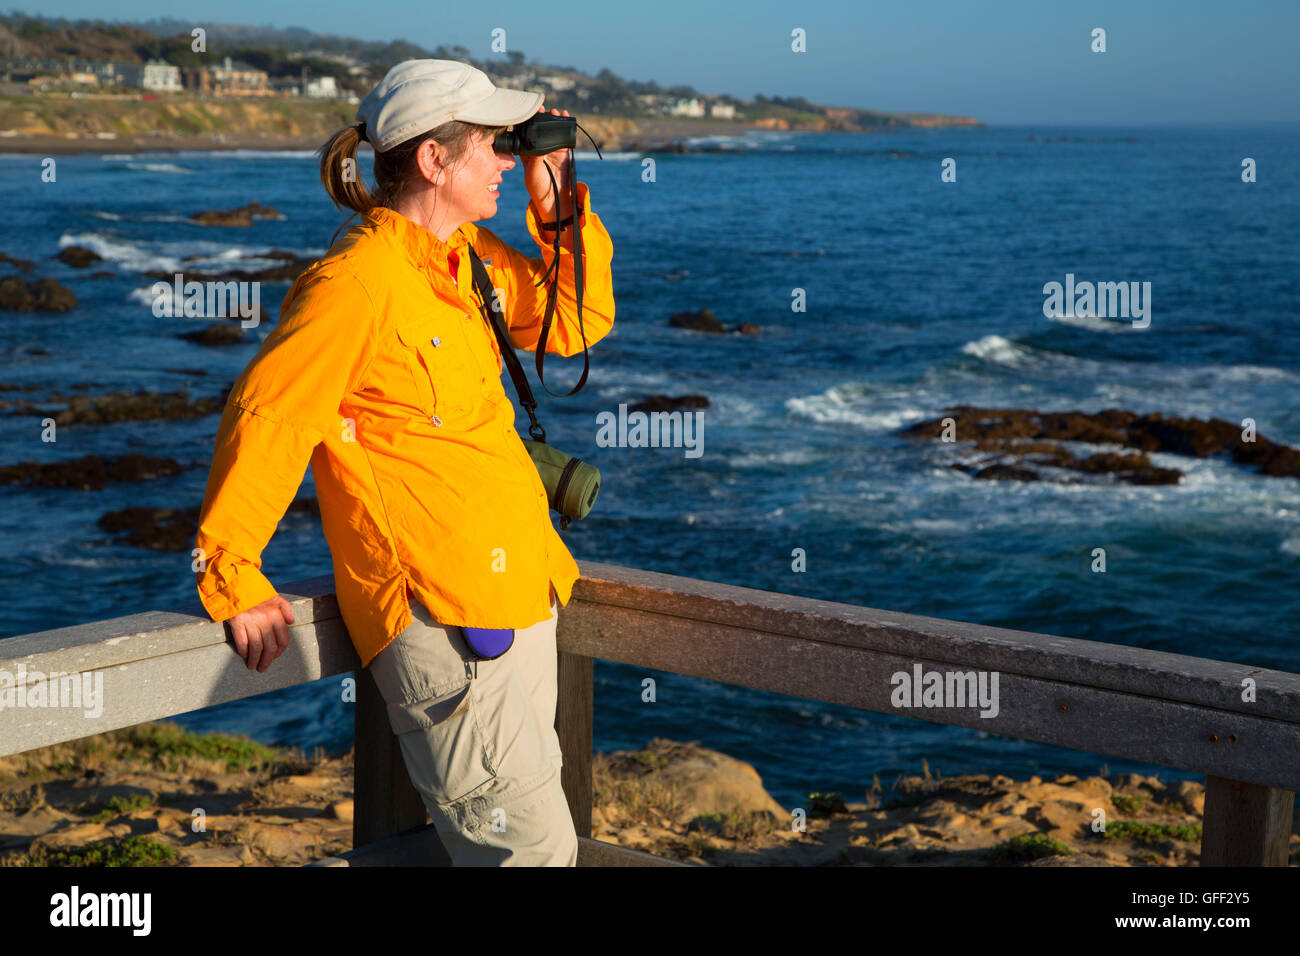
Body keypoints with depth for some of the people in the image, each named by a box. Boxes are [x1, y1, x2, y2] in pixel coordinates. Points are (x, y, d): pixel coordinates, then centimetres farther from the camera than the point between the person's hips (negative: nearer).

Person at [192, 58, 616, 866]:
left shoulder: (473, 257, 9)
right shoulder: (360, 281, -17)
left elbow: (578, 325, 19)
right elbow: (265, 418, -15)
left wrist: (561, 208, 6)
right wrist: (231, 578, -10)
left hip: (518, 591, 9)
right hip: (438, 615, -9)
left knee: (516, 824, 17)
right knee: (534, 843, -9)